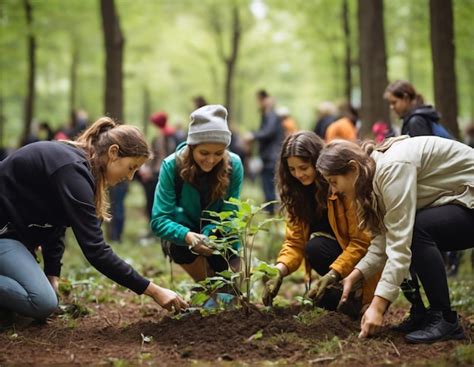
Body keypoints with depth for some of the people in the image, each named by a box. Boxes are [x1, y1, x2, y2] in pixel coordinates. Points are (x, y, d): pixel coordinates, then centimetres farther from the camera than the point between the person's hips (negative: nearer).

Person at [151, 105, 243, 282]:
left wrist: (211, 235, -41)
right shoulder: (172, 166, -25)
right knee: (182, 246, -33)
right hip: (184, 233, 0)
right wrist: (187, 236, -48)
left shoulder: (234, 165, -21)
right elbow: (159, 220, -28)